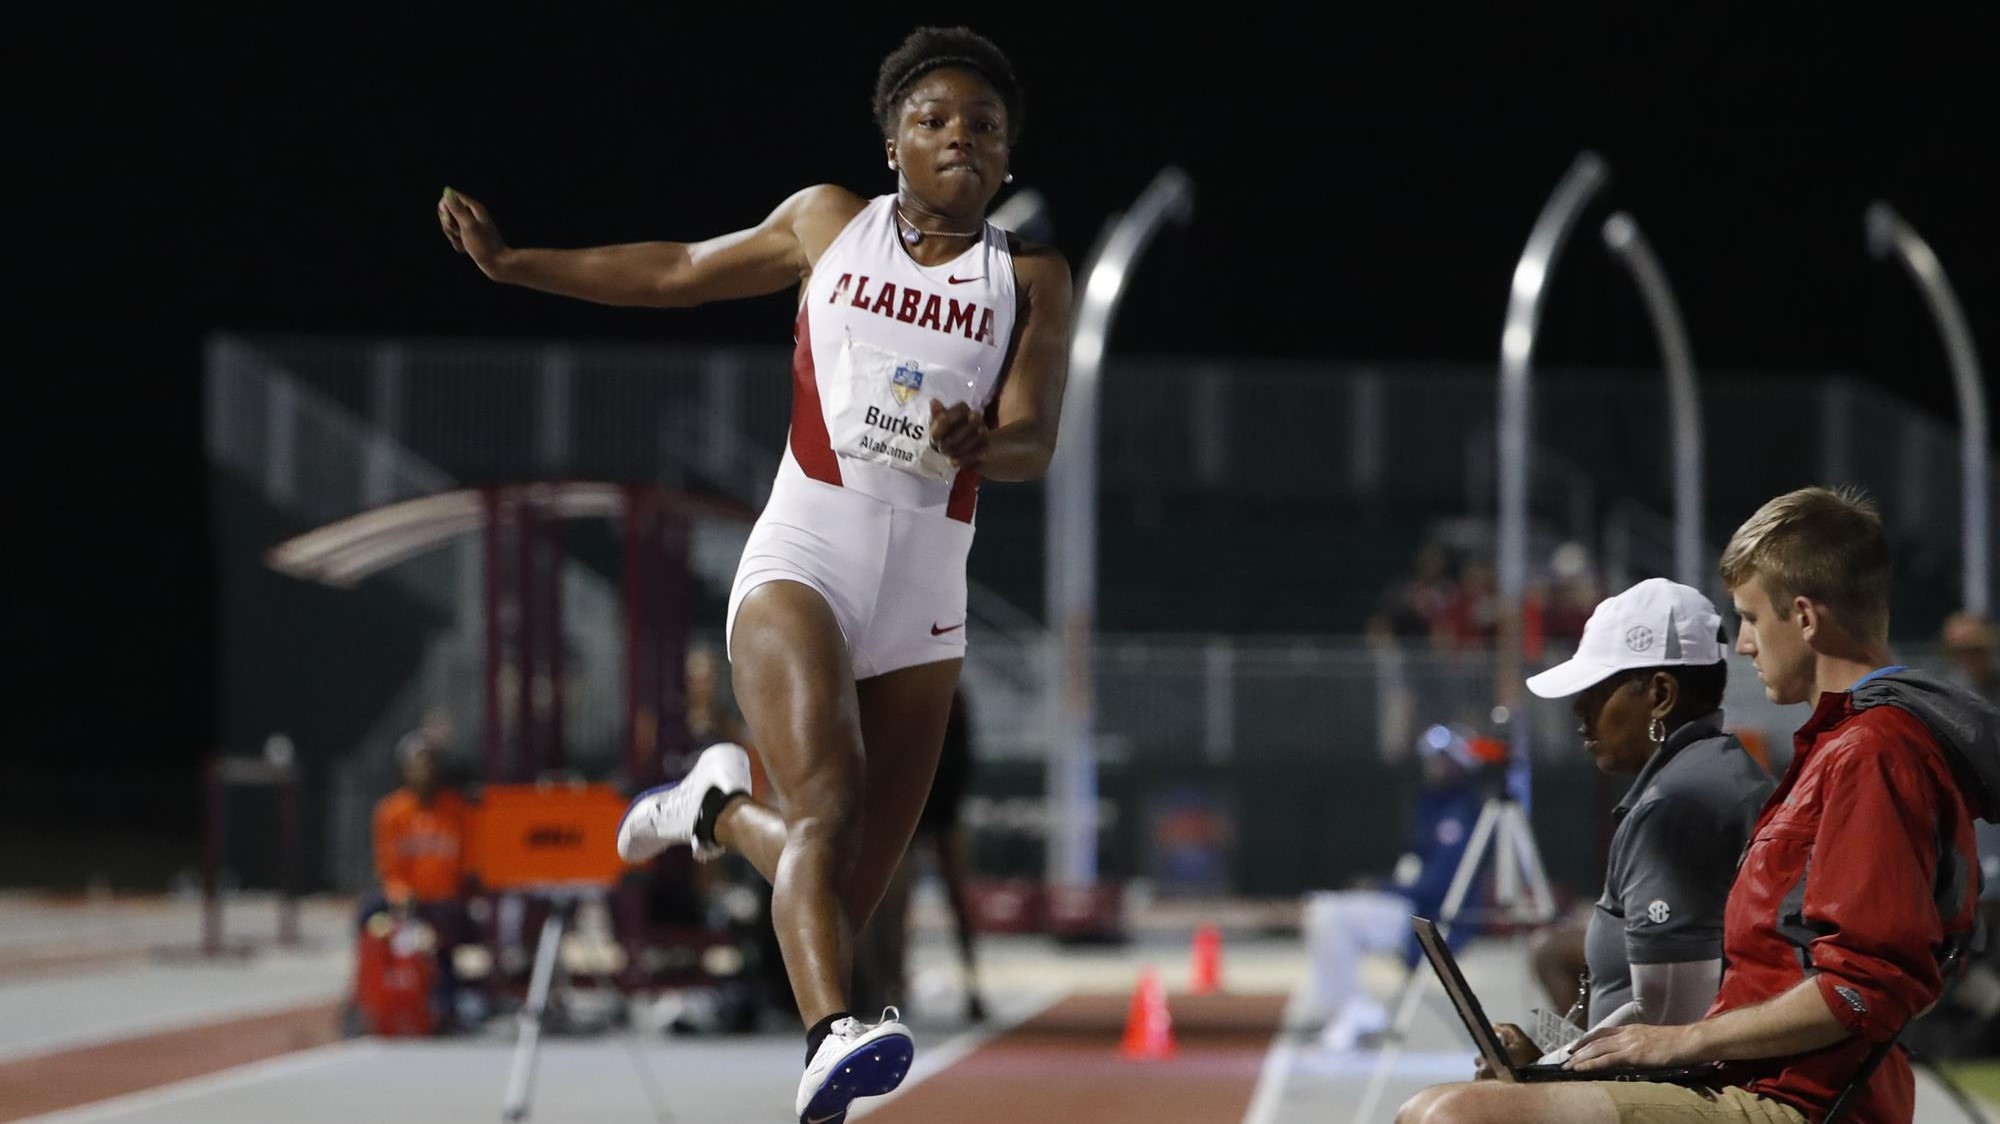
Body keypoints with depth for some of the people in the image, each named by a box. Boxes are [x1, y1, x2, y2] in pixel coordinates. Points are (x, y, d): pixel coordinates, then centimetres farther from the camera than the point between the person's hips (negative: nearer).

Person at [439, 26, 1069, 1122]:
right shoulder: (828, 222, 11)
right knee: (829, 804, -26)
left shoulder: (1029, 278, 8)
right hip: (802, 550, -2)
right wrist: (509, 262, 23)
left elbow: (1034, 442, -3)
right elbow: (679, 273, 24)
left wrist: (976, 444, -27)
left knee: (852, 882, 5)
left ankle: (721, 811, 35)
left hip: (926, 585, 2)